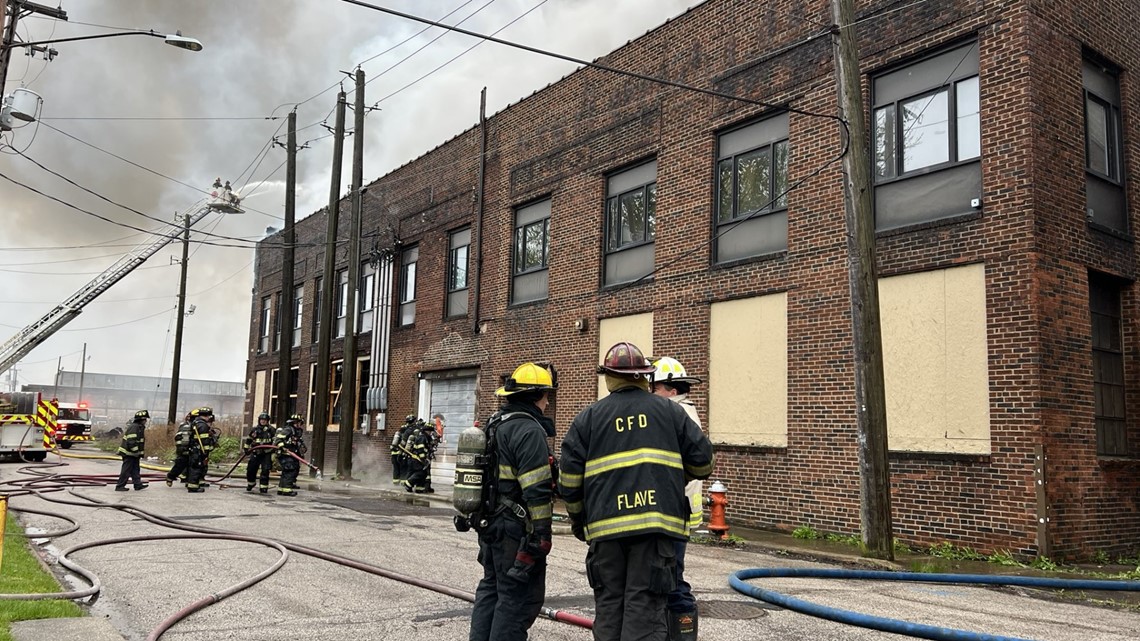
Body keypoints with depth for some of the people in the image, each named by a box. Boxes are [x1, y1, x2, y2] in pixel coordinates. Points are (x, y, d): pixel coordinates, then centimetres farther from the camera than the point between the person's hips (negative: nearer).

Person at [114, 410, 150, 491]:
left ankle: (138, 485, 18)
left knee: (135, 470, 13)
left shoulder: (140, 427, 13)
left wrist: (140, 453, 20)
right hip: (129, 453, -10)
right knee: (126, 470, -4)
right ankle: (119, 486, 2)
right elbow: (131, 441, -26)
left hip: (133, 454, 10)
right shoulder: (134, 427, -19)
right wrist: (136, 451, -22)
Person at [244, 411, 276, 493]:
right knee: (251, 469, 8)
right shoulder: (254, 429, 8)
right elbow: (248, 439, 19)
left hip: (266, 454, -3)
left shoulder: (271, 430, -2)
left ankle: (263, 488, -2)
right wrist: (246, 448, 16)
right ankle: (250, 484, 31)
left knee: (265, 471, -9)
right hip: (255, 453, 3)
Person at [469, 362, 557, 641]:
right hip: (517, 532, -10)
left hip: (491, 524, 10)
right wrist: (541, 534, -18)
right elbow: (536, 491, -22)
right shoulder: (529, 430, -17)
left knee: (491, 588, 19)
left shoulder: (494, 425, 13)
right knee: (520, 598, -2)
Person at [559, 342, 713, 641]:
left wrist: (577, 520, 17)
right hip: (656, 522, -1)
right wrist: (679, 477, 27)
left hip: (606, 525, 1)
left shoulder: (587, 417, 7)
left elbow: (569, 479, 4)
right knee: (645, 606, 0)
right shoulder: (669, 411, 8)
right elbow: (703, 460, 7)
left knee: (608, 606, 13)